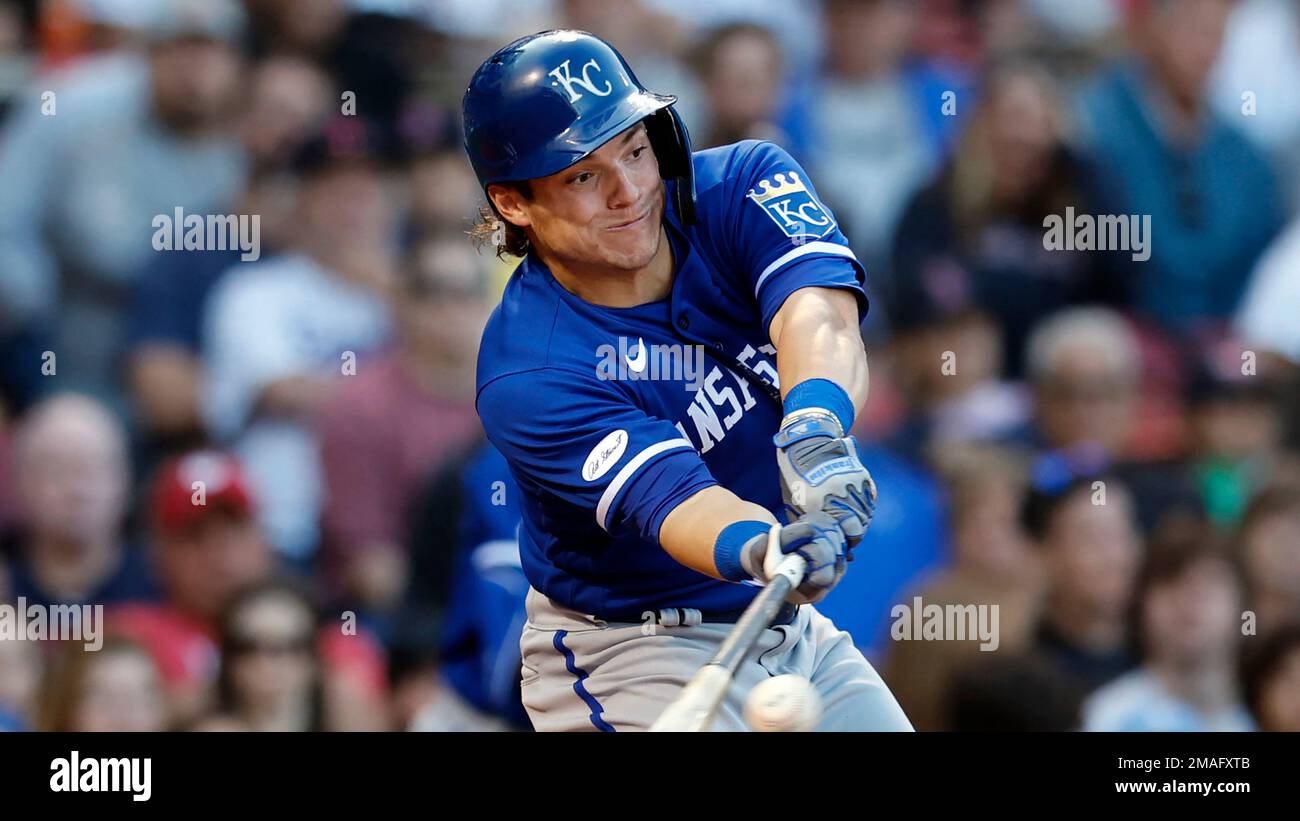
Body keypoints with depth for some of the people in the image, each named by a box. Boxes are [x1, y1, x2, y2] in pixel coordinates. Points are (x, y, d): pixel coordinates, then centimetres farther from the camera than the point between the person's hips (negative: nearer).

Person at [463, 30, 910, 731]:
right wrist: (762, 551, -58)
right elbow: (672, 496, -35)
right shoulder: (524, 376, -23)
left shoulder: (743, 184, -9)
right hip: (630, 658, -5)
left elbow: (817, 311, -29)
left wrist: (815, 426, -51)